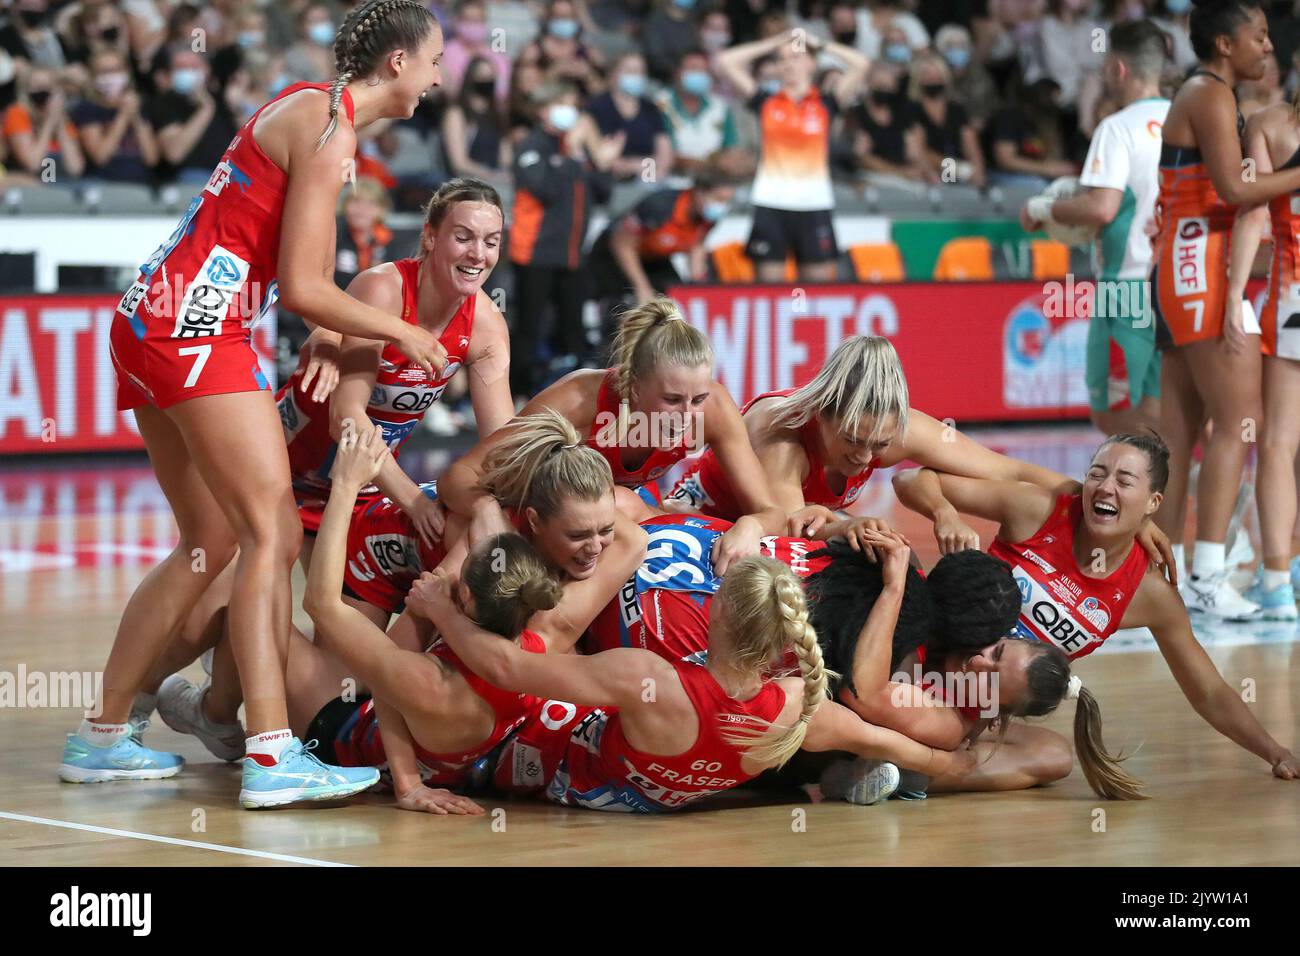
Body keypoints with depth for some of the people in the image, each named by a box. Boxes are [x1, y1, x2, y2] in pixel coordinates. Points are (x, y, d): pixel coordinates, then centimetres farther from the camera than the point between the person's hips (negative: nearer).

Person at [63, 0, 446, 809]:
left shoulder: (306, 107, 19)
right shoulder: (330, 128, -10)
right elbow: (302, 287, -14)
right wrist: (400, 333, -2)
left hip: (149, 322, 10)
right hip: (197, 327, -10)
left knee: (213, 544, 13)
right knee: (272, 534, -12)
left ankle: (104, 735, 17)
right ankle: (272, 754, -19)